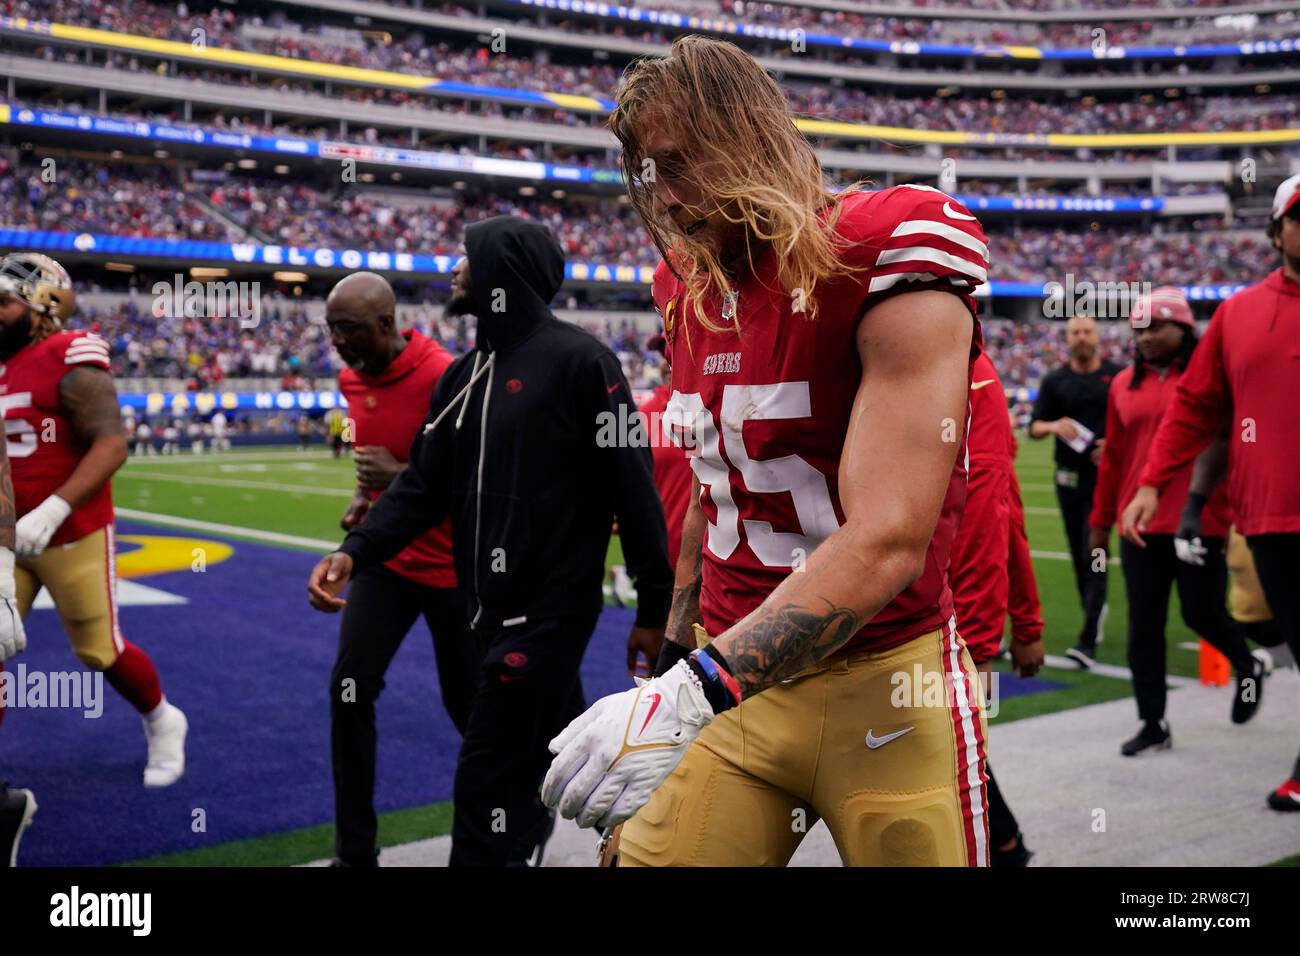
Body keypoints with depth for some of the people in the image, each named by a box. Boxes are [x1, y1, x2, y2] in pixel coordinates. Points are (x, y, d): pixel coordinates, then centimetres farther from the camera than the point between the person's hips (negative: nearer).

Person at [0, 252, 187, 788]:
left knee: (100, 650, 4)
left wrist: (53, 510, -32)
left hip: (73, 536, -7)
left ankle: (162, 722, 32)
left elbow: (110, 446, -24)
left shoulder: (71, 366, -16)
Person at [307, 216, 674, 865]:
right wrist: (356, 551, -8)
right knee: (553, 755, 20)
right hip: (492, 610, 7)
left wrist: (654, 609, -11)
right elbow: (423, 485, 9)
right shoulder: (463, 376, 12)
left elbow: (632, 488, -12)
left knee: (488, 782, -5)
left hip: (549, 610, -7)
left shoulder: (577, 359, -12)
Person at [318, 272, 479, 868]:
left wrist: (401, 477, -28)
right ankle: (355, 851, 5)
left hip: (455, 568, -5)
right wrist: (364, 495, 1)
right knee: (350, 689, -8)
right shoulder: (353, 379, 1)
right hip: (387, 558, 6)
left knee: (469, 704, 7)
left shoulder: (444, 380, -22)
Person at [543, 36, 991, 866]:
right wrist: (675, 662, 16)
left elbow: (887, 543, -26)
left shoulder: (891, 266, -17)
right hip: (733, 677, 6)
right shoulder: (690, 291, 7)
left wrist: (696, 689, -33)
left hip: (883, 687, -5)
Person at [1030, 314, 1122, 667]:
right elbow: (1034, 426, 5)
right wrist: (1054, 426, -17)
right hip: (1069, 477, 3)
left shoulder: (1117, 376, 2)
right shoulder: (1055, 381, 8)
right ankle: (1094, 612, 34)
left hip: (1105, 476, -3)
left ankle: (1088, 639, -15)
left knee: (1093, 553, -12)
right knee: (1078, 554, 12)